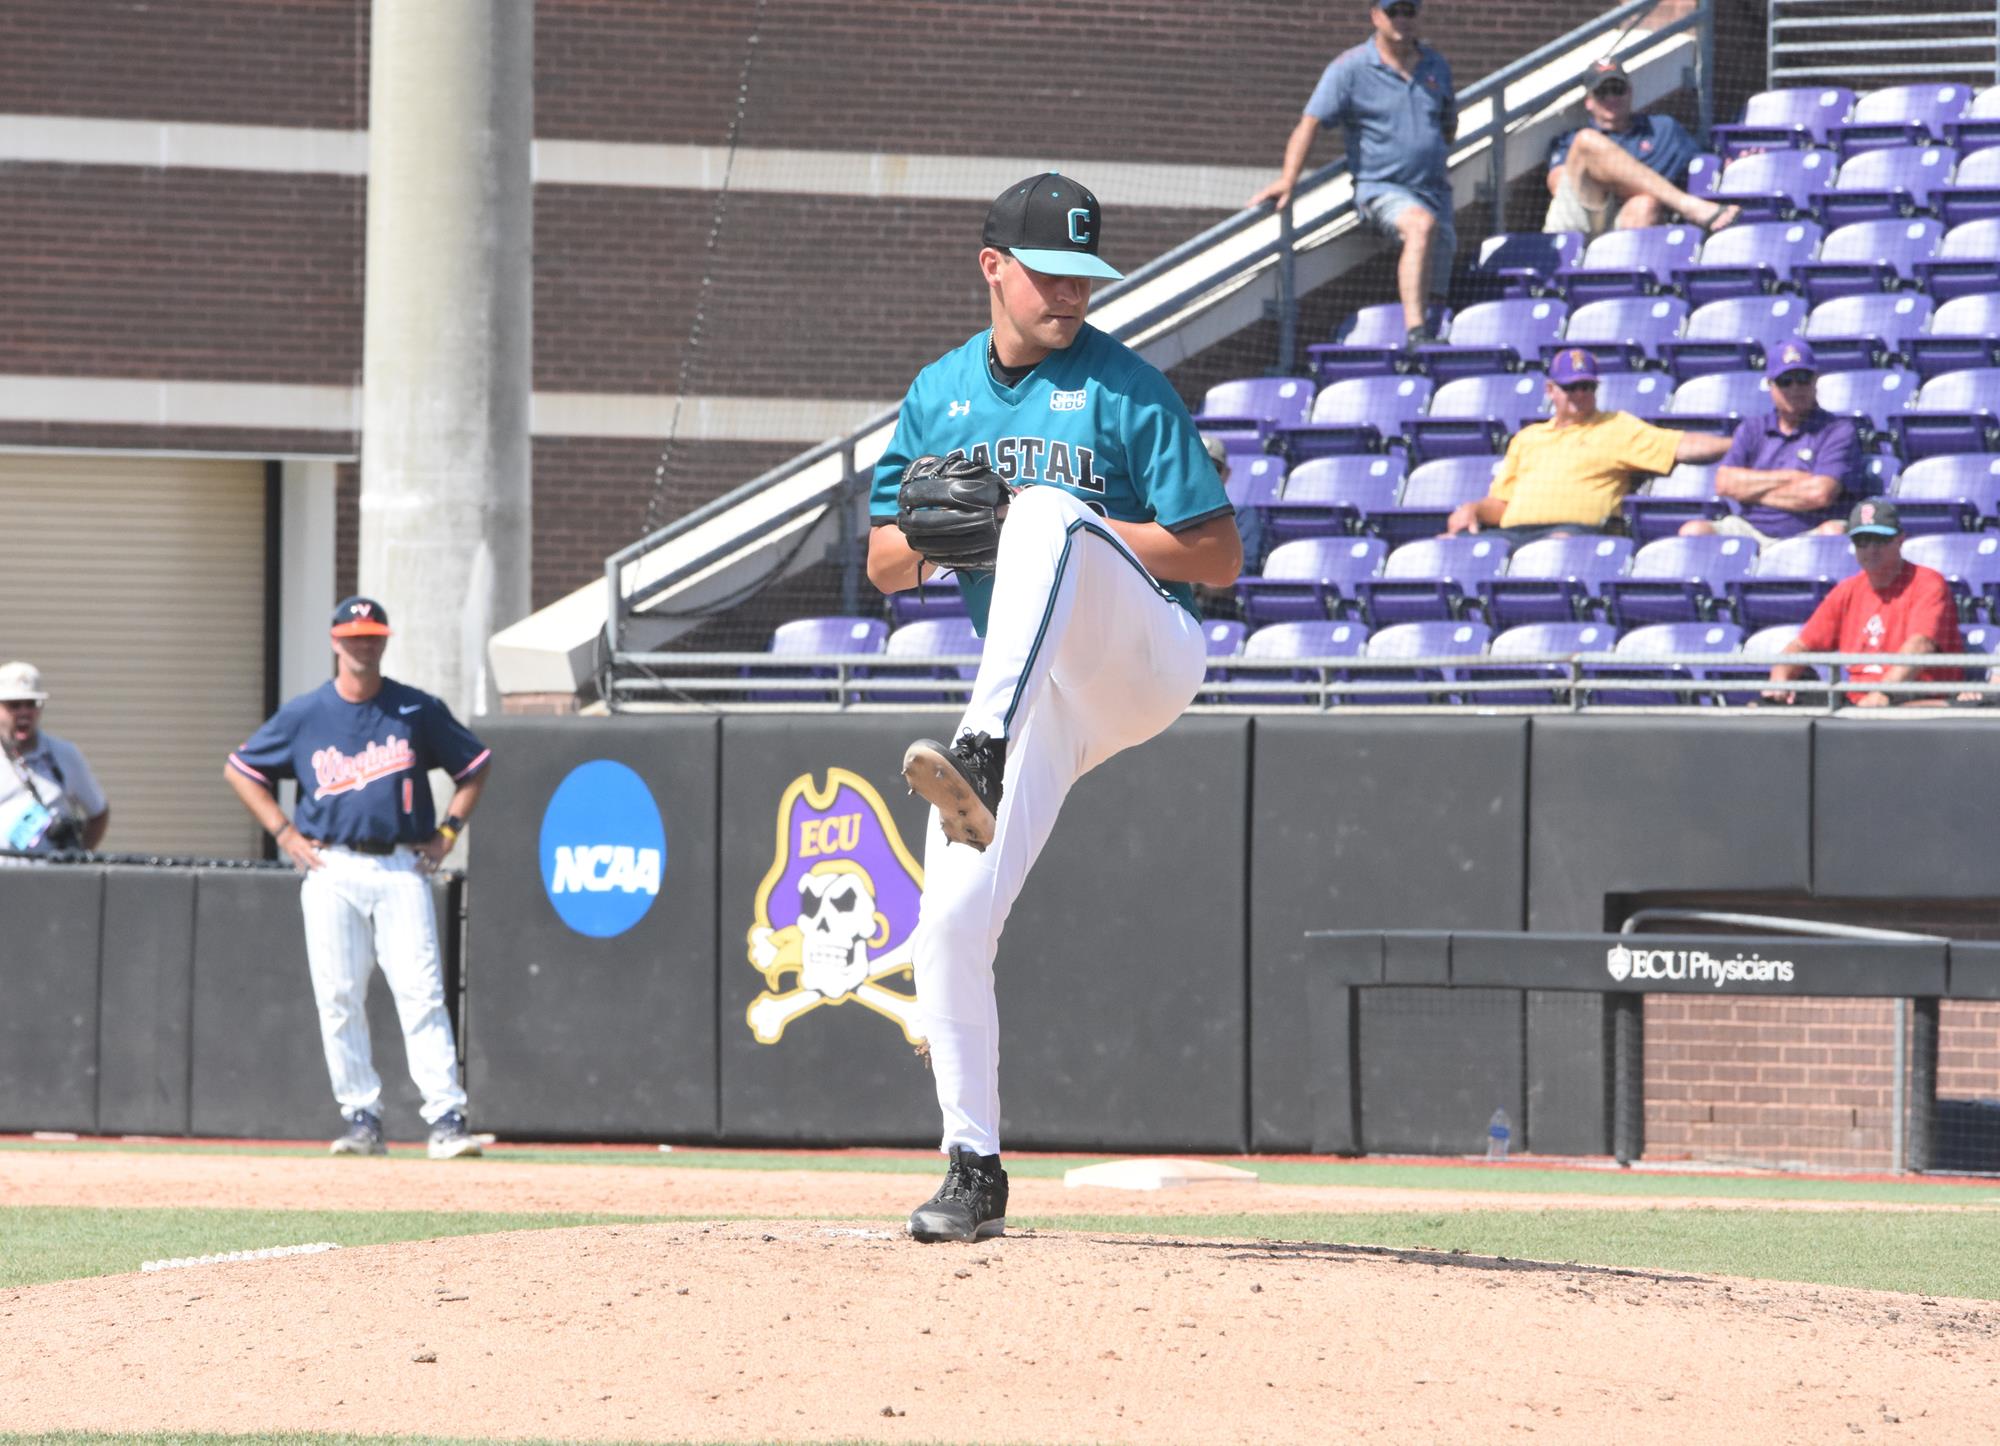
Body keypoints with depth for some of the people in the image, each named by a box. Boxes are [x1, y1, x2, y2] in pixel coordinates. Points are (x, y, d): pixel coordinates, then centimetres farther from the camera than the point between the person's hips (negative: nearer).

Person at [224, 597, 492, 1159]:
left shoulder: (417, 710, 6)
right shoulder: (303, 715, 6)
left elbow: (476, 765, 16)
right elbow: (240, 770, 15)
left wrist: (447, 833, 6)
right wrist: (285, 834, 6)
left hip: (402, 871, -1)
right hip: (332, 872, 1)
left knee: (421, 994, -10)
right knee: (339, 1000, -3)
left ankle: (446, 1118, -13)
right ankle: (362, 1119, 4)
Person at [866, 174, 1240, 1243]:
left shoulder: (1127, 390, -1)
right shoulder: (938, 394, 14)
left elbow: (1220, 557, -5)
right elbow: (884, 565, 16)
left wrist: (1077, 529, -16)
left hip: (1146, 659, -5)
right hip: (1037, 687, 5)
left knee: (1046, 513, -35)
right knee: (949, 925, -9)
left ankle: (982, 759, -56)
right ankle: (973, 1169, 5)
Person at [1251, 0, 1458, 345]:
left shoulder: (1435, 66, 11)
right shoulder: (1350, 67, -5)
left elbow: (1449, 123, 29)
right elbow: (1311, 122, -12)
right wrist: (1287, 180, -21)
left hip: (1433, 187, 7)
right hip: (1380, 187, -7)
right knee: (1421, 225, -34)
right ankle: (1415, 332, -44)